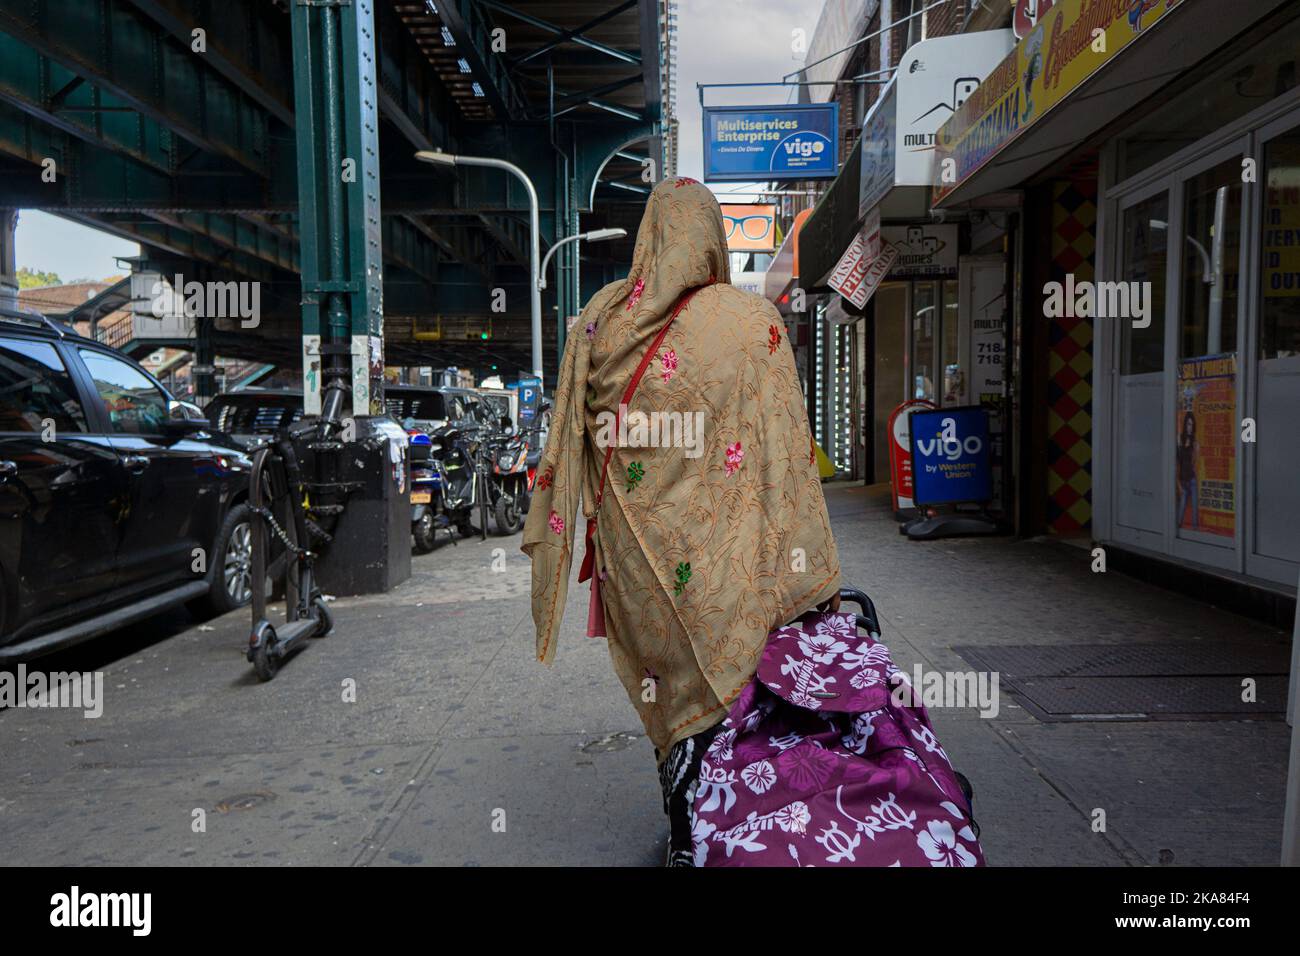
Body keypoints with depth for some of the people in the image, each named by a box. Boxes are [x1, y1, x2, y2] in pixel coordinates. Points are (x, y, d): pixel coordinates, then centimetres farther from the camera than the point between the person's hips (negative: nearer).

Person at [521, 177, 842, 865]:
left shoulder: (600, 318, 1)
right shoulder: (752, 321, -7)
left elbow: (567, 436, 7)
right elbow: (784, 447, -9)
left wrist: (552, 533, 17)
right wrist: (811, 571, -4)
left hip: (629, 541, 3)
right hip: (716, 548, -3)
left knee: (666, 683, 17)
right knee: (721, 678, 11)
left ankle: (683, 830, 30)